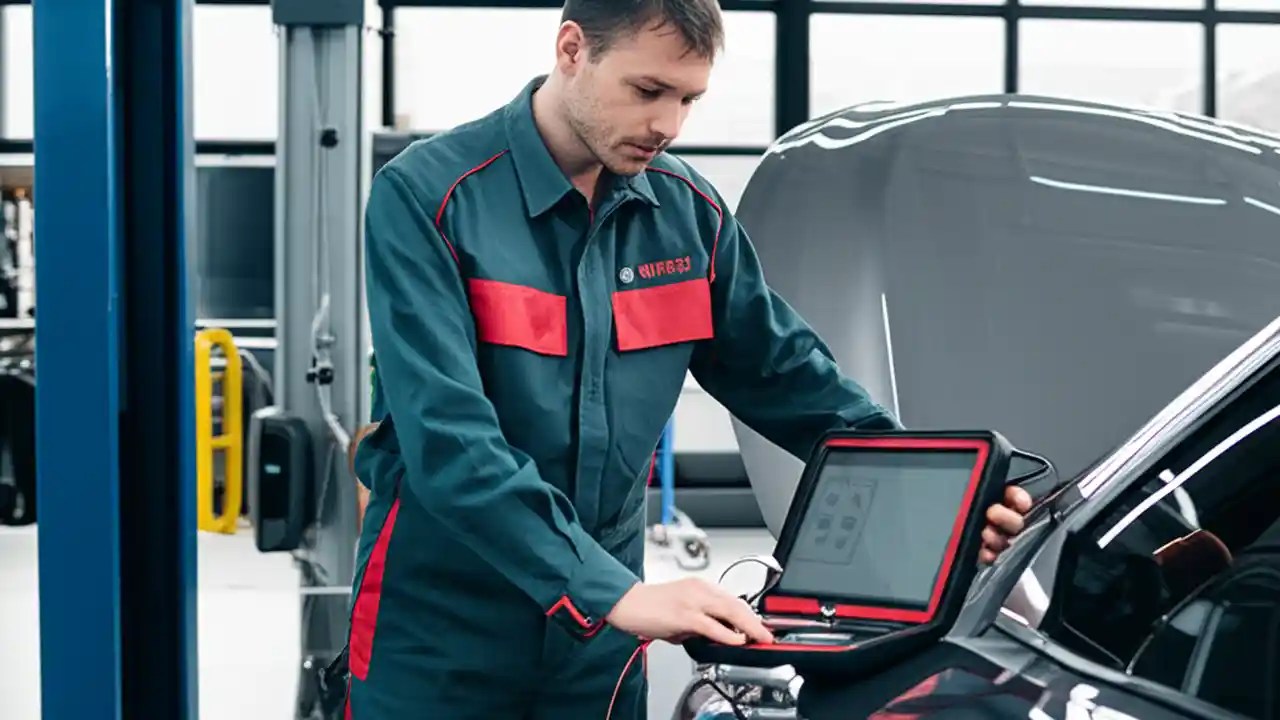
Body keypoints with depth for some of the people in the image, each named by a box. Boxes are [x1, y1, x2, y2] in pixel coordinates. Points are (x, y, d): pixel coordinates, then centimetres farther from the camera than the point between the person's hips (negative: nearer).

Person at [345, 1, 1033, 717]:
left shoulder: (690, 211, 1)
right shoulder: (425, 197, -15)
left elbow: (787, 374, 10)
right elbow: (449, 440, -25)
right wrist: (613, 592, -32)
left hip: (599, 631, 4)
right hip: (439, 624, -4)